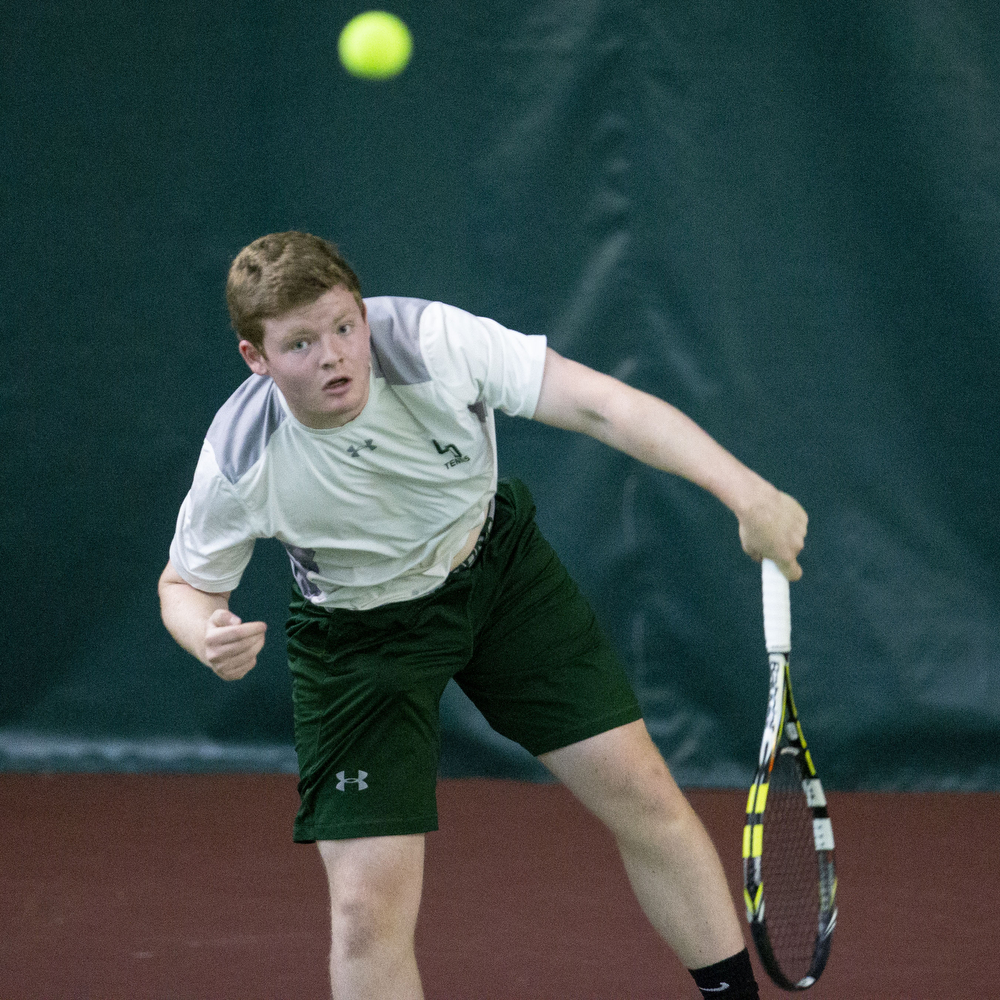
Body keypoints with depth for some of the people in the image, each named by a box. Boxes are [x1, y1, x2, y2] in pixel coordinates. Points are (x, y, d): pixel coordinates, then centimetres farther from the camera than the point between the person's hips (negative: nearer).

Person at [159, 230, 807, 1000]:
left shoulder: (434, 342, -30)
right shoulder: (239, 465, -28)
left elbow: (600, 403, -32)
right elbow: (186, 582, -8)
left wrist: (746, 493, -43)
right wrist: (209, 637, -33)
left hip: (498, 565, 2)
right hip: (363, 637, -2)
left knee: (643, 797, 1)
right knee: (369, 908, -10)